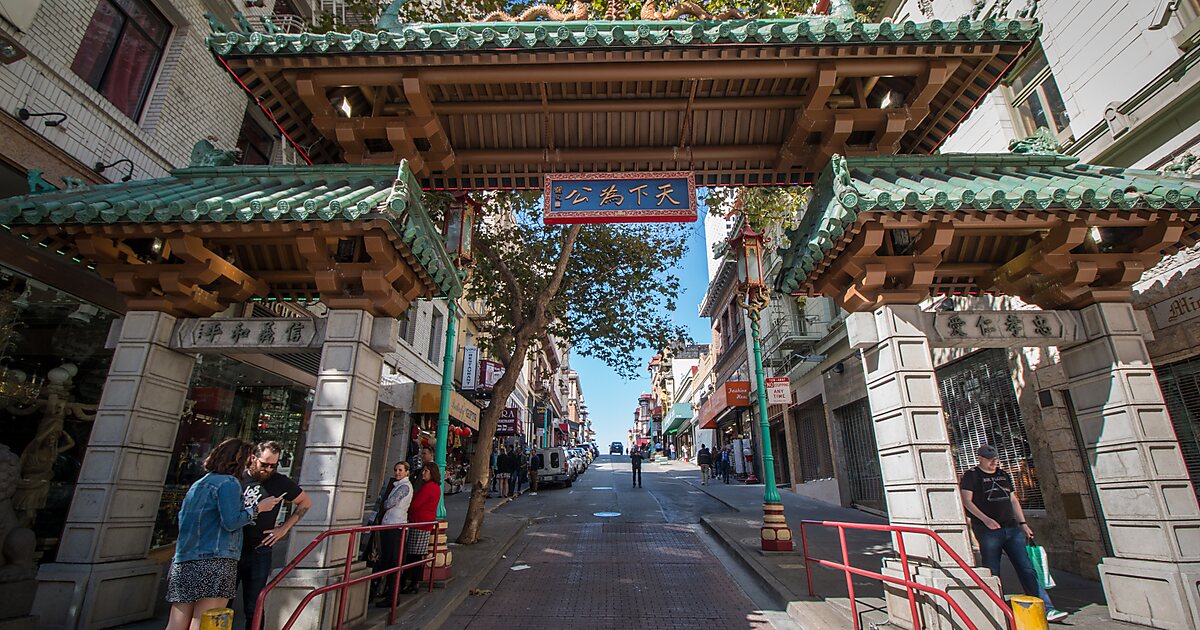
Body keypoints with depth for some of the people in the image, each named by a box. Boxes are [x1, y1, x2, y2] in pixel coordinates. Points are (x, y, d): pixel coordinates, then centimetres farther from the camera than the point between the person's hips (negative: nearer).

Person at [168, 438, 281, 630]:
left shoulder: (197, 485, 20)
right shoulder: (229, 483, -6)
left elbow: (183, 519, 28)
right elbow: (231, 522, -15)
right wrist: (258, 508, -2)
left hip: (183, 562, 8)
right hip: (214, 561, -8)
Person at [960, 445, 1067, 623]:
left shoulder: (1004, 475, 17)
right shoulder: (971, 476, -4)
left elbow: (1013, 500, 22)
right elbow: (967, 501, -12)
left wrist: (1023, 523, 14)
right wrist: (985, 519, -22)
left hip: (1011, 529, 6)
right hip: (988, 531, -5)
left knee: (1027, 569, 3)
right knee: (992, 575, 1)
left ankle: (1046, 610, 6)